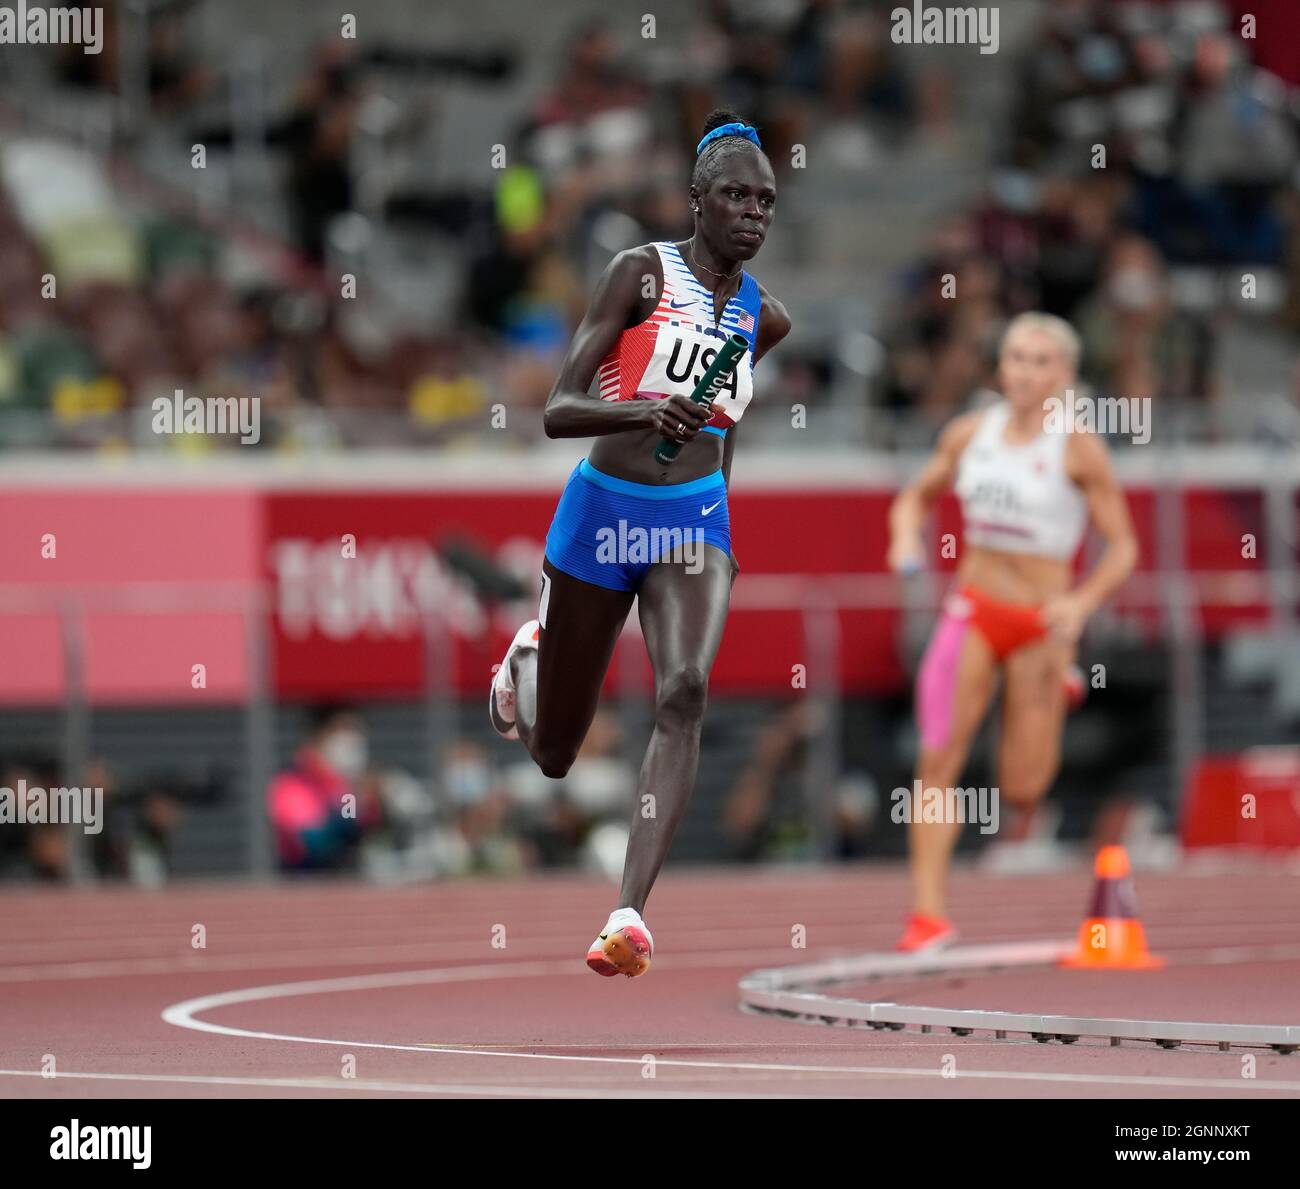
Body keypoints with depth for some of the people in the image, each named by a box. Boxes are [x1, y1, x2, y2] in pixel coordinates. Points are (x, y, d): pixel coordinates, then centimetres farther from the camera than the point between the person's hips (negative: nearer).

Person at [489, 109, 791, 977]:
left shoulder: (765, 318, 5)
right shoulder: (641, 273, -9)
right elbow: (558, 411, -16)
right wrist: (645, 414, -32)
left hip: (695, 522, 2)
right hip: (602, 512, -2)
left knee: (685, 693, -27)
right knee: (552, 754, 11)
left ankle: (631, 914, -33)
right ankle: (531, 656, 50)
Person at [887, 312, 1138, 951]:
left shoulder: (1079, 449, -9)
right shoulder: (969, 434, 2)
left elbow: (1123, 546, -6)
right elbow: (916, 496, 17)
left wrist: (1081, 602, -22)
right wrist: (906, 538, -4)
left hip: (1041, 621, -2)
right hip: (973, 609, 2)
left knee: (1021, 792, 0)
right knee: (939, 760, -14)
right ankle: (927, 914, -13)